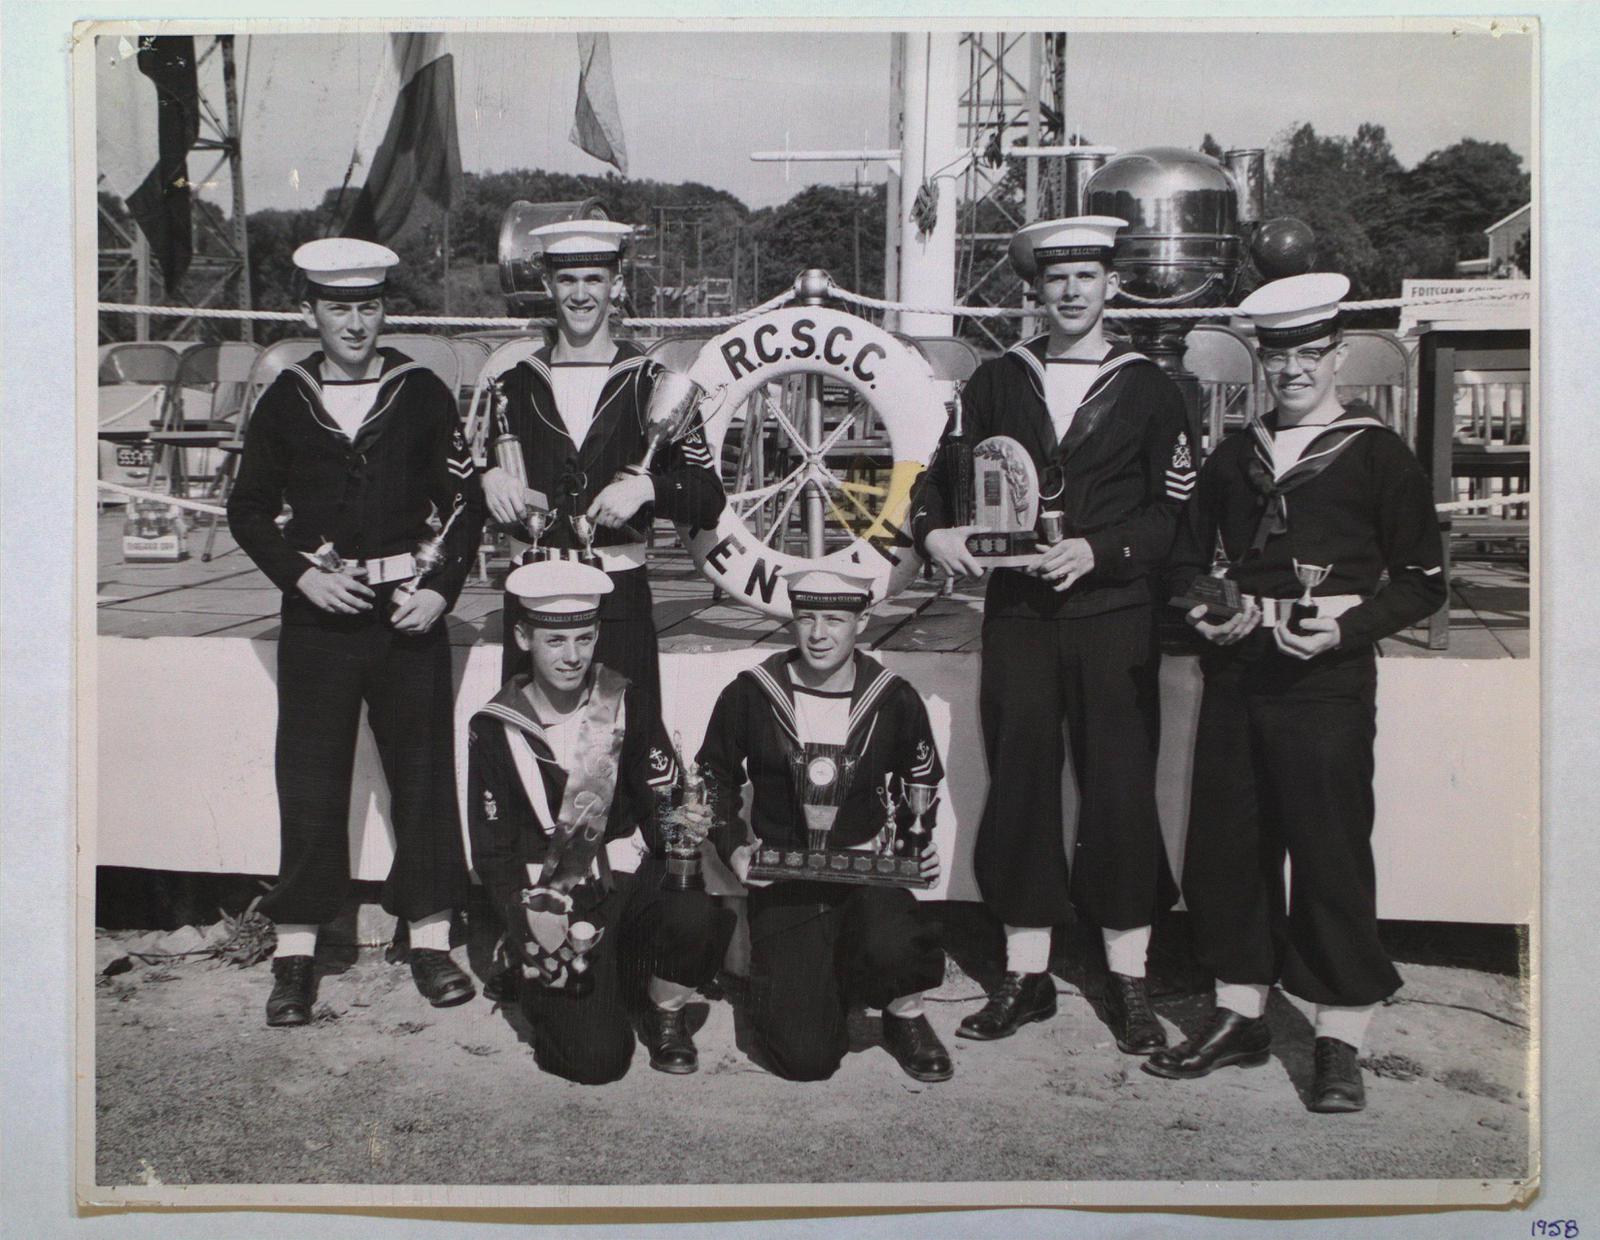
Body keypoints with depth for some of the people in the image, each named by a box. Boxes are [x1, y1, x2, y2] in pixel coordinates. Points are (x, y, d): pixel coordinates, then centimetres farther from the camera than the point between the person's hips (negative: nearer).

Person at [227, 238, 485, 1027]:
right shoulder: (285, 401, 6)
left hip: (410, 607, 0)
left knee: (424, 774, 3)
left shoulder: (422, 394, 3)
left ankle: (430, 940, 14)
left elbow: (465, 502, 4)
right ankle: (295, 952, 10)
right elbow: (249, 510, 9)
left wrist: (440, 589, -7)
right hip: (318, 609, 0)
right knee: (308, 780, 1)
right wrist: (300, 575, -6)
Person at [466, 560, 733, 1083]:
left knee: (699, 916, -33)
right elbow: (493, 853, 1)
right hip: (552, 902, -2)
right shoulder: (494, 729, -1)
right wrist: (532, 918, -15)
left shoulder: (623, 703, 4)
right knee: (597, 1059, -18)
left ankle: (665, 1011, 0)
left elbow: (670, 801, 3)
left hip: (632, 883, 2)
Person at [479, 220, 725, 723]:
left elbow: (709, 501, 0)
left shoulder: (651, 385, 3)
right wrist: (487, 478, -3)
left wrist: (647, 488, -18)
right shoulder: (514, 384, 11)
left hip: (620, 598, -2)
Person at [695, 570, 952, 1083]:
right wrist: (733, 847, -4)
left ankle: (904, 1014, 1)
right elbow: (715, 777, 11)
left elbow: (921, 787, 18)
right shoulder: (749, 695, -4)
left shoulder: (894, 700, 0)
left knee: (895, 948, -37)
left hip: (866, 873, 1)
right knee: (806, 1056, -14)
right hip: (782, 883, 0)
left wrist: (920, 845, 0)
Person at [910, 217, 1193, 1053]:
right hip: (1016, 615, 2)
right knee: (1019, 788, 4)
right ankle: (1026, 975, 15)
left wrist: (1099, 551, -14)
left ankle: (1128, 979, 12)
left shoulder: (1147, 388, 4)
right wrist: (933, 530, -7)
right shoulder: (997, 381, 11)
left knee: (1119, 790, 0)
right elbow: (943, 472, 14)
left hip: (1113, 616, -2)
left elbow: (1176, 512, 0)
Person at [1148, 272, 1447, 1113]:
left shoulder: (1377, 454, 1)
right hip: (1234, 675, 5)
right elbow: (1190, 559, 20)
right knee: (1223, 847, 7)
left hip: (1326, 680, -5)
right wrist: (1204, 611, -1)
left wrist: (1347, 627, -16)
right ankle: (1240, 1018, 22)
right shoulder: (1233, 456, 15)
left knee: (1331, 852, -3)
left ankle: (1339, 1045, 7)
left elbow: (1421, 582, 0)